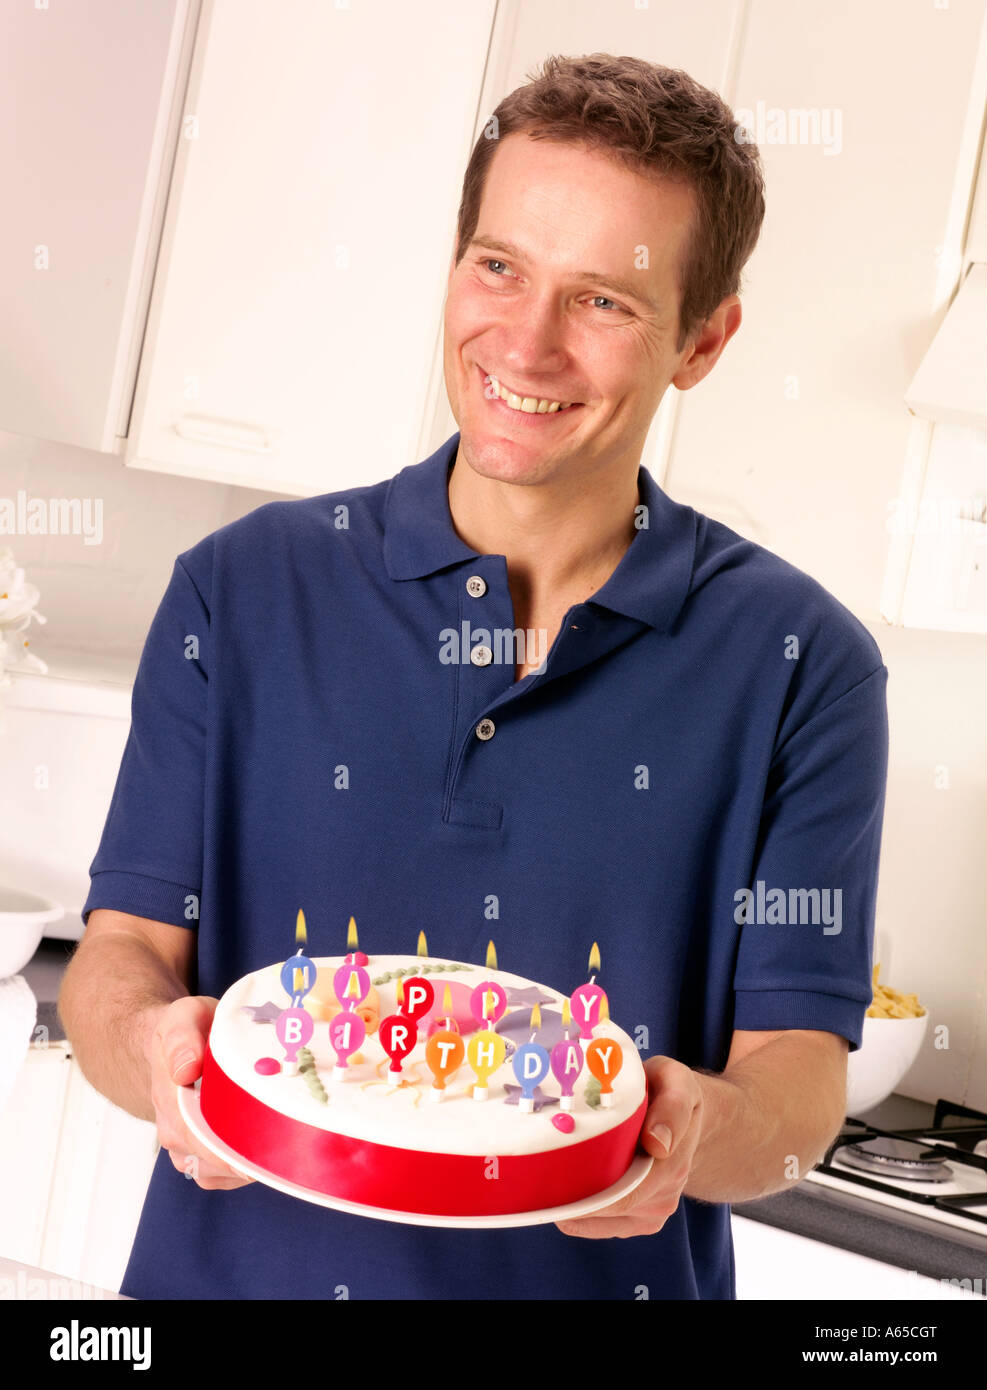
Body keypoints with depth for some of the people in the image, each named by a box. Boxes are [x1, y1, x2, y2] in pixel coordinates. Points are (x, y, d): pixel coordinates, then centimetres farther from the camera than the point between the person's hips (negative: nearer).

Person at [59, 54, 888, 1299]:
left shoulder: (800, 666, -8)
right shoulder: (242, 590, -5)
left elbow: (799, 1076, -8)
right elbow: (121, 952, -3)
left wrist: (699, 1132, -29)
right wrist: (156, 1050, -24)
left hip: (604, 1272, 0)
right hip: (234, 1267, 1)